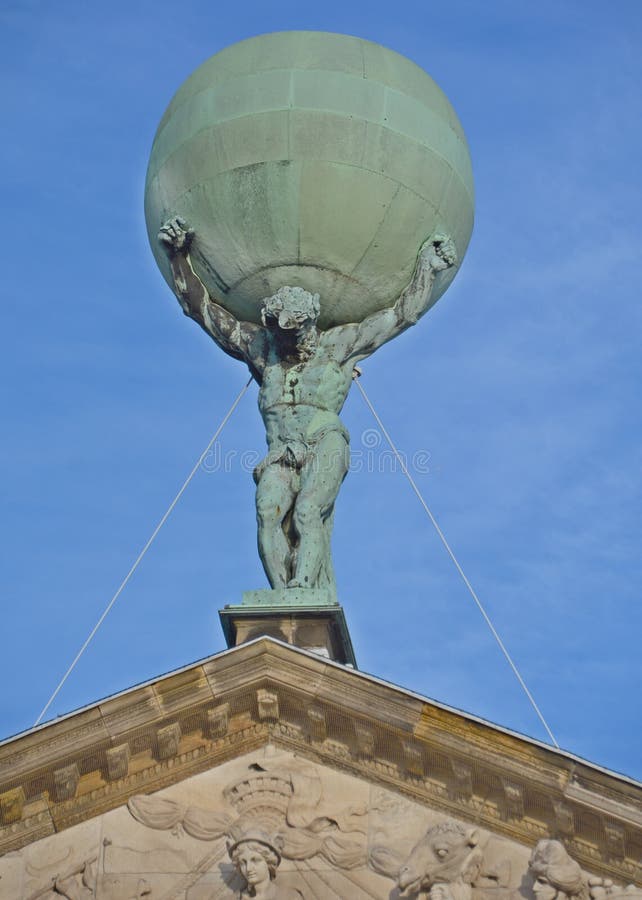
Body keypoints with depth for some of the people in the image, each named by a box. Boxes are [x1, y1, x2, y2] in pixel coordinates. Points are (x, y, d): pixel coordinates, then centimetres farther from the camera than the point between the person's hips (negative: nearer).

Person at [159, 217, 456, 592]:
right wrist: (179, 257, 23)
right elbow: (202, 308, 26)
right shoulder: (260, 346, 20)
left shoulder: (337, 345, 13)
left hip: (325, 446, -2)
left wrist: (427, 267, 20)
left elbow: (403, 313, 19)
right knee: (269, 516, -26)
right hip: (281, 454, 2)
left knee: (307, 515, -28)